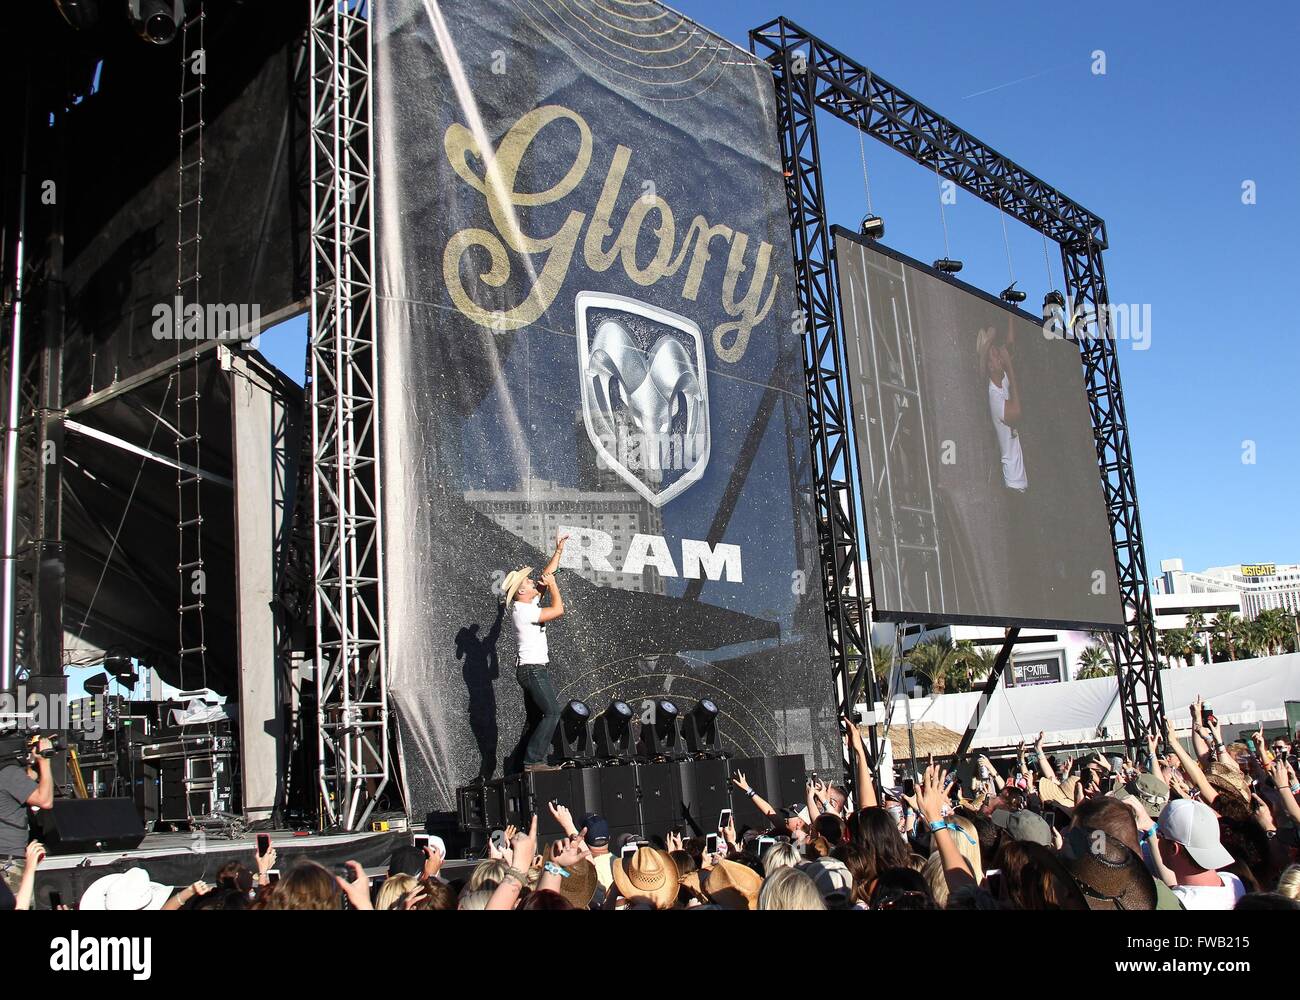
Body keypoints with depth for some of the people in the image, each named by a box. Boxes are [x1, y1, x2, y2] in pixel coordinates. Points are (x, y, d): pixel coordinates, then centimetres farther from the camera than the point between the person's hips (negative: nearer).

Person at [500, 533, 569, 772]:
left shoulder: (528, 603, 12)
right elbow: (558, 610, -17)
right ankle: (533, 760, -18)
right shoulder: (523, 610, -15)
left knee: (538, 717, 9)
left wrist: (558, 551, 21)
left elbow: (546, 577, 21)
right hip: (533, 669, -10)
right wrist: (552, 583, -5)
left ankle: (533, 761, 8)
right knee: (552, 713, -16)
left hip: (534, 669, 10)